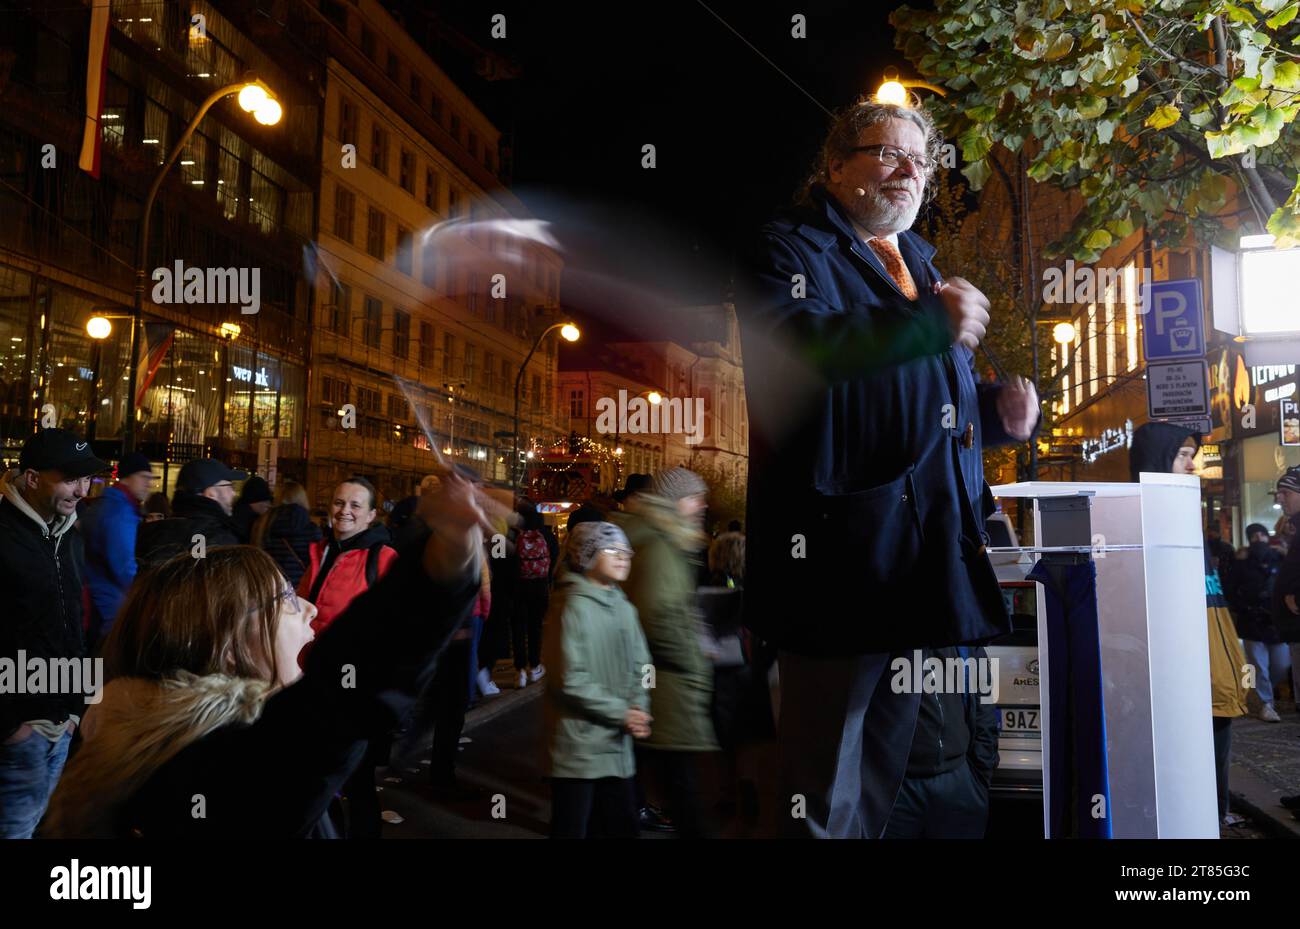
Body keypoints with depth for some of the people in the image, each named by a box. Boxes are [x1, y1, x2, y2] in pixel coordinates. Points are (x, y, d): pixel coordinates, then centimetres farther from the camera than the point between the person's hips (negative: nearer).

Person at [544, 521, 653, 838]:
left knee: (623, 826, 13)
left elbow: (640, 666, 12)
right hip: (578, 745, -7)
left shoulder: (623, 607, 9)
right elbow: (570, 681, -18)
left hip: (617, 744, 7)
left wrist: (639, 709, -5)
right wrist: (621, 713, -14)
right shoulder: (574, 606, -14)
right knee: (572, 829, 4)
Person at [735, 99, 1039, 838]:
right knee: (828, 781, -1)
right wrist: (932, 322, -26)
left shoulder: (922, 264, 22)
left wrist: (999, 412, 10)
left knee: (891, 744, 20)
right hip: (842, 548, -8)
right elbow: (798, 345, -24)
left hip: (927, 547, 8)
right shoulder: (792, 250, -2)